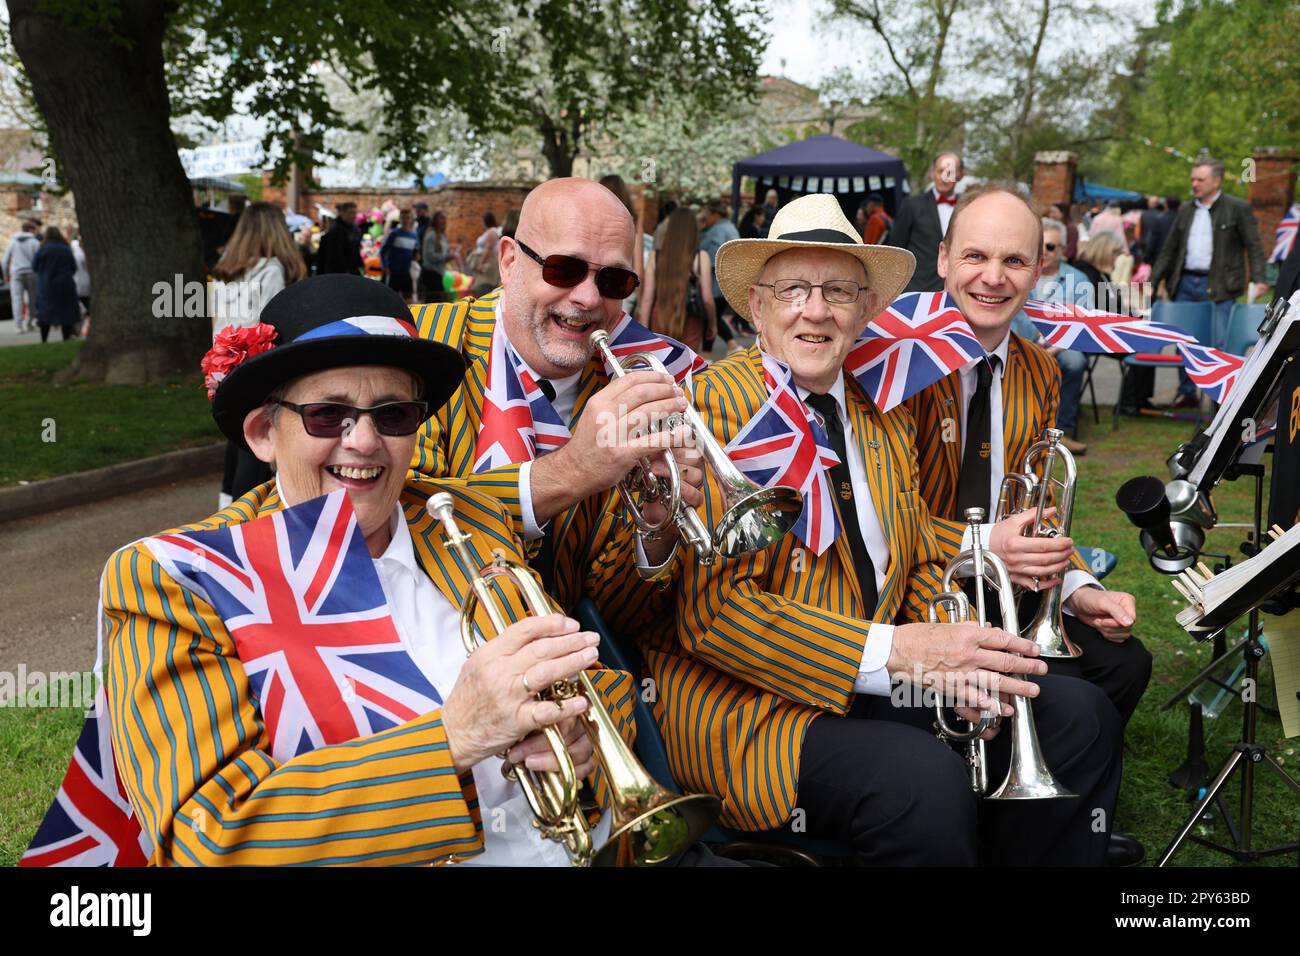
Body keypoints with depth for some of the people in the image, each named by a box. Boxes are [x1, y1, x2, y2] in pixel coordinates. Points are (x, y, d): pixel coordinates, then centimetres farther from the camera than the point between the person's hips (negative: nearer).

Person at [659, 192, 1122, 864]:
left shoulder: (887, 424, 13)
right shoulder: (711, 406, -10)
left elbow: (921, 570, 15)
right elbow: (713, 608, -18)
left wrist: (953, 653, -8)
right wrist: (895, 652, -24)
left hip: (878, 680, 7)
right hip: (753, 703, -7)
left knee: (1081, 718, -7)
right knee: (925, 779, -30)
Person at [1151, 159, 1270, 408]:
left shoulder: (1237, 209, 0)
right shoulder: (1185, 211, 14)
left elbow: (1254, 247, -3)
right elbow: (1169, 250, 17)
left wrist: (1258, 279, -17)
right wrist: (1153, 282, 10)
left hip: (1218, 287, -5)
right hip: (1185, 284, 5)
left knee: (1220, 344, -7)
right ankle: (1187, 392, 20)